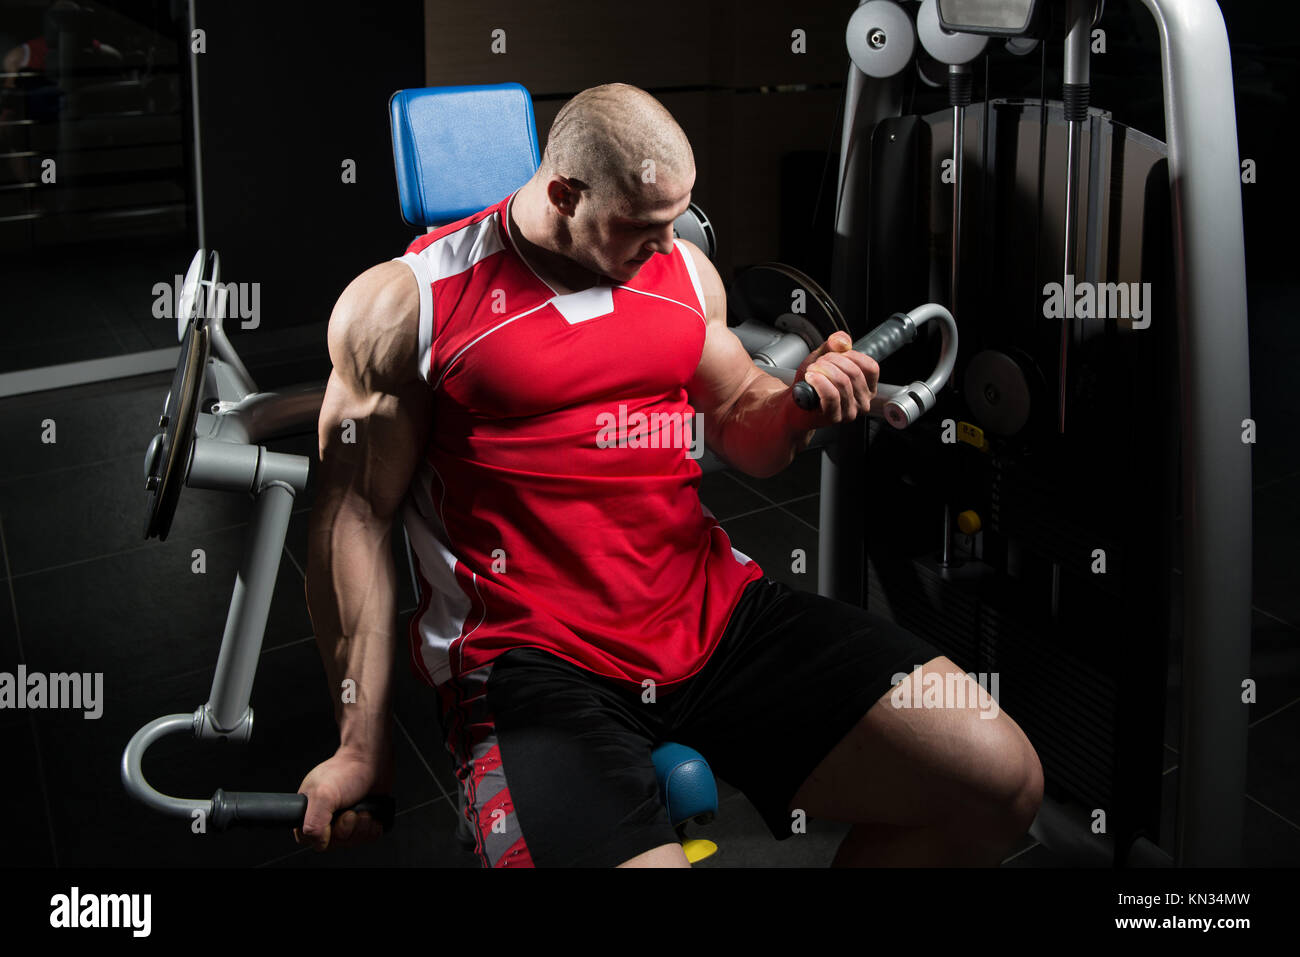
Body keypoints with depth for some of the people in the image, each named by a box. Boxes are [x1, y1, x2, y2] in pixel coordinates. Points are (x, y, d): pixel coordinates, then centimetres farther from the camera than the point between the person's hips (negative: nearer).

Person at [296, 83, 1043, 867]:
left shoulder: (683, 270, 13)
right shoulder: (405, 306, -2)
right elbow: (356, 518, -1)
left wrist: (801, 404, -1)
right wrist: (363, 745, -4)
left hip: (716, 609, 5)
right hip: (532, 655, -5)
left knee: (998, 778, -8)